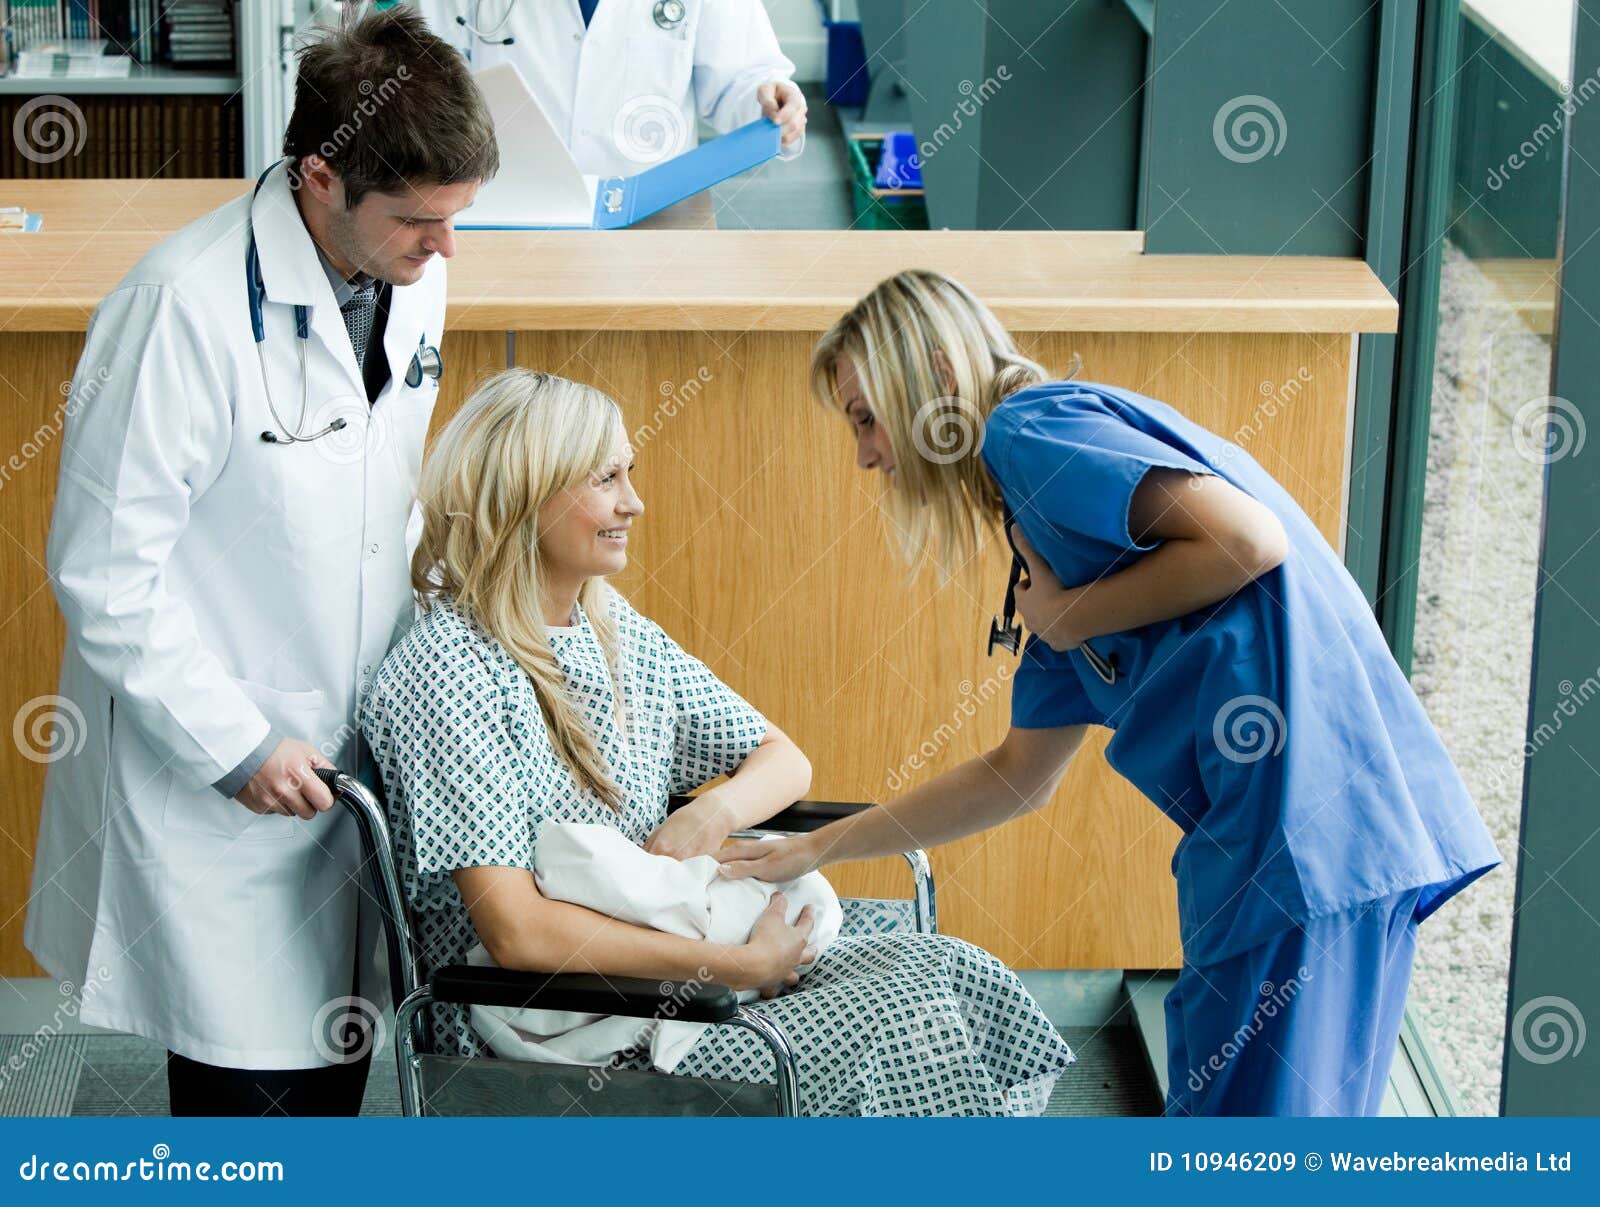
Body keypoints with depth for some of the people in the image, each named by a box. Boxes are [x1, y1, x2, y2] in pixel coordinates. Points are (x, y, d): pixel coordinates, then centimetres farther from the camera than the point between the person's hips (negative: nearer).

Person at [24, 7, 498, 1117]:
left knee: (337, 1056, 16)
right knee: (255, 1081, 1)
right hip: (215, 775, -7)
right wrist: (235, 748, -17)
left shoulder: (410, 276, 0)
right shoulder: (188, 307, -24)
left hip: (358, 743, 7)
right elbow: (104, 574, -18)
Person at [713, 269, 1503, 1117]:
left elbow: (1248, 538, -17)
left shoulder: (1030, 428, -3)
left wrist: (1069, 618, -3)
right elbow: (1023, 775, 30)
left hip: (1311, 811, -10)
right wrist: (813, 850, 32)